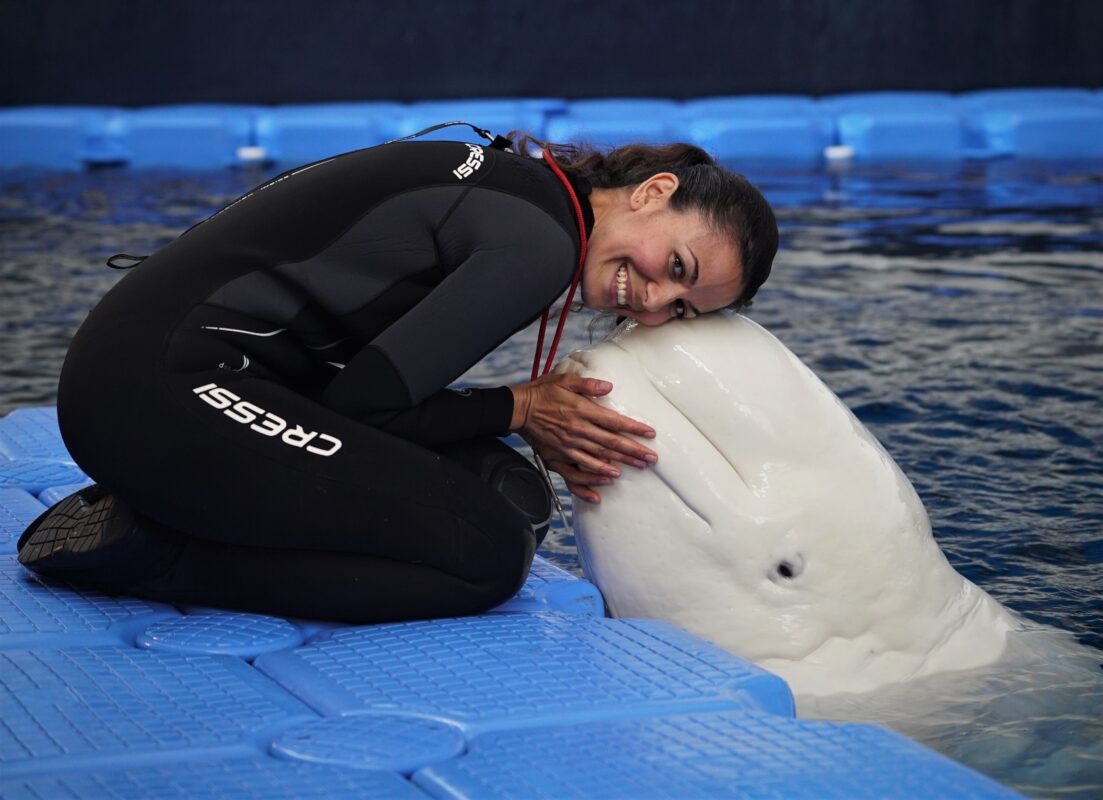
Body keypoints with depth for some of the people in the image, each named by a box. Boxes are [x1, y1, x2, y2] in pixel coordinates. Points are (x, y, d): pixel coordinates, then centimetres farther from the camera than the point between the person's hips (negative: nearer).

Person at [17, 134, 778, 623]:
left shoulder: (510, 186, 16)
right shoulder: (539, 242, -13)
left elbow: (379, 374, 13)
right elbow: (367, 399, -13)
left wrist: (542, 435, 2)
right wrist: (519, 410, 0)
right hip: (165, 384, -10)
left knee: (508, 496, 6)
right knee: (489, 553, -13)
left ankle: (161, 512, 3)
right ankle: (140, 549, -9)